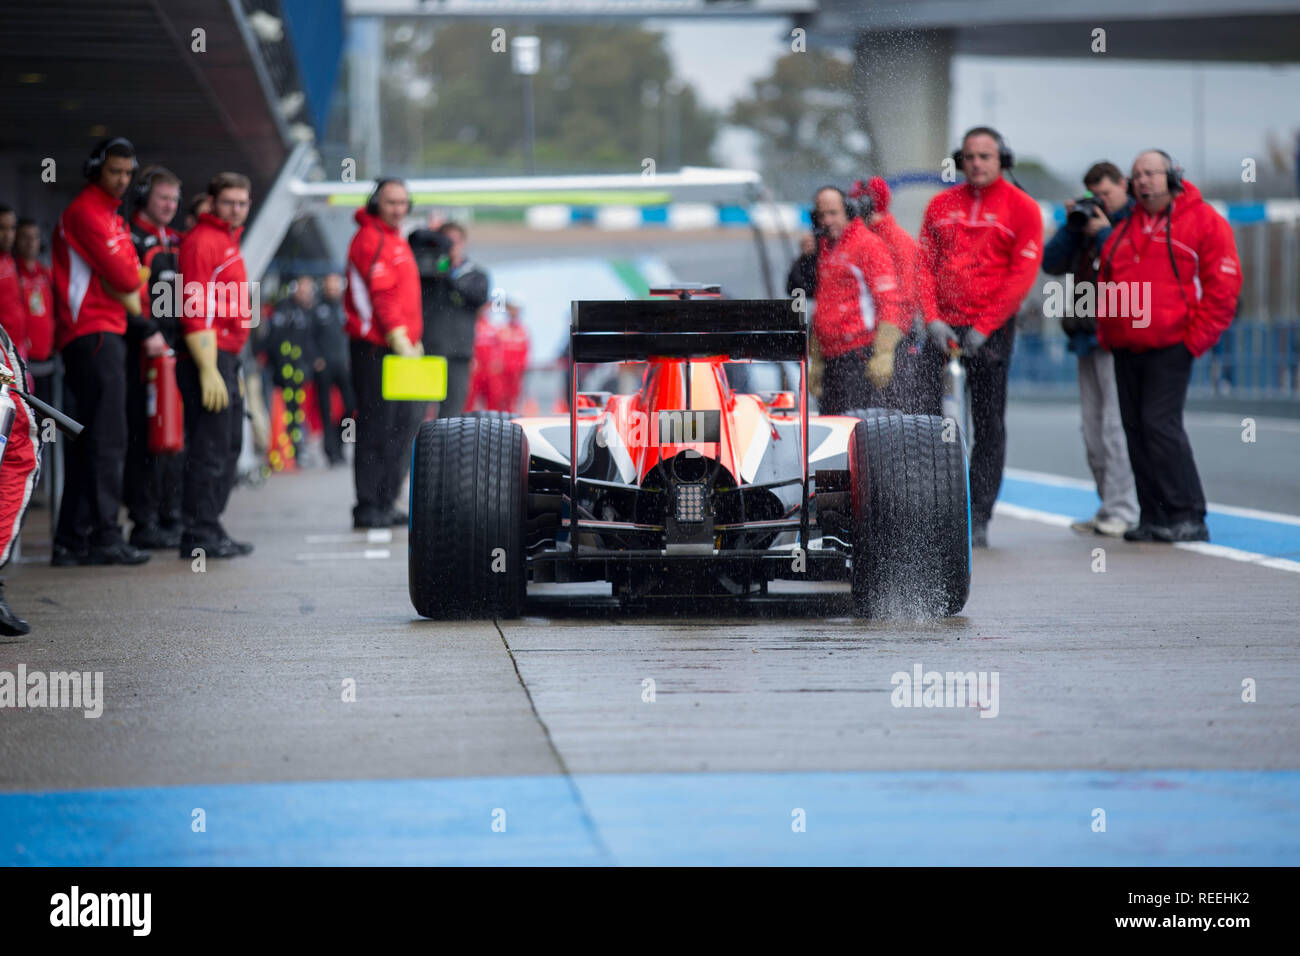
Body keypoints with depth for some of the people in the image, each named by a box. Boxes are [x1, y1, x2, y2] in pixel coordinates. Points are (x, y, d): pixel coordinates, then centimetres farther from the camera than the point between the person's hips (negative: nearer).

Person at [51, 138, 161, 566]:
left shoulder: (110, 216, 23)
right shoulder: (85, 212, -9)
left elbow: (125, 280, 18)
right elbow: (122, 277, -15)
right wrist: (136, 280, 6)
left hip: (106, 334, 10)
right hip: (93, 334, -10)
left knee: (88, 441, 9)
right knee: (108, 439, -12)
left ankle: (72, 541, 11)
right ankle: (105, 538, -12)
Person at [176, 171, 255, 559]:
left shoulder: (227, 242, 21)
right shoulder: (202, 241, -11)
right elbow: (196, 312, -18)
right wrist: (209, 370, -24)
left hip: (225, 359, 10)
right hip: (208, 359, -10)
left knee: (229, 447, 14)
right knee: (210, 450, -9)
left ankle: (210, 528, 20)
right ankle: (199, 535, -7)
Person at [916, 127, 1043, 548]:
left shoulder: (1022, 209, 0)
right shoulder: (941, 205, 11)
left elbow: (1022, 275, -6)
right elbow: (924, 264, 10)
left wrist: (984, 328, -12)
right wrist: (931, 319, -5)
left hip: (991, 330, -3)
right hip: (942, 326, 3)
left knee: (989, 426, 1)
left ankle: (978, 520, 4)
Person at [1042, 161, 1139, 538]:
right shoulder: (1088, 223, 18)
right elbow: (1051, 264, 12)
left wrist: (1104, 234, -11)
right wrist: (1072, 226, 2)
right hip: (1088, 336, 8)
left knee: (1116, 425, -13)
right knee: (1093, 430, 9)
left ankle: (1122, 509, -12)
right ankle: (1109, 509, 14)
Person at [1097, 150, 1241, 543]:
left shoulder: (1203, 221, -1)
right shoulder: (1125, 230, 18)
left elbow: (1223, 284, -5)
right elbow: (1107, 284, 25)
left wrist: (1196, 338, -10)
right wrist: (1105, 331, 11)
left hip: (1171, 345, -7)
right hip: (1126, 348, 7)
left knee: (1160, 424, -14)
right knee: (1135, 428, 4)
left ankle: (1187, 516, -10)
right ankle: (1153, 517, 8)